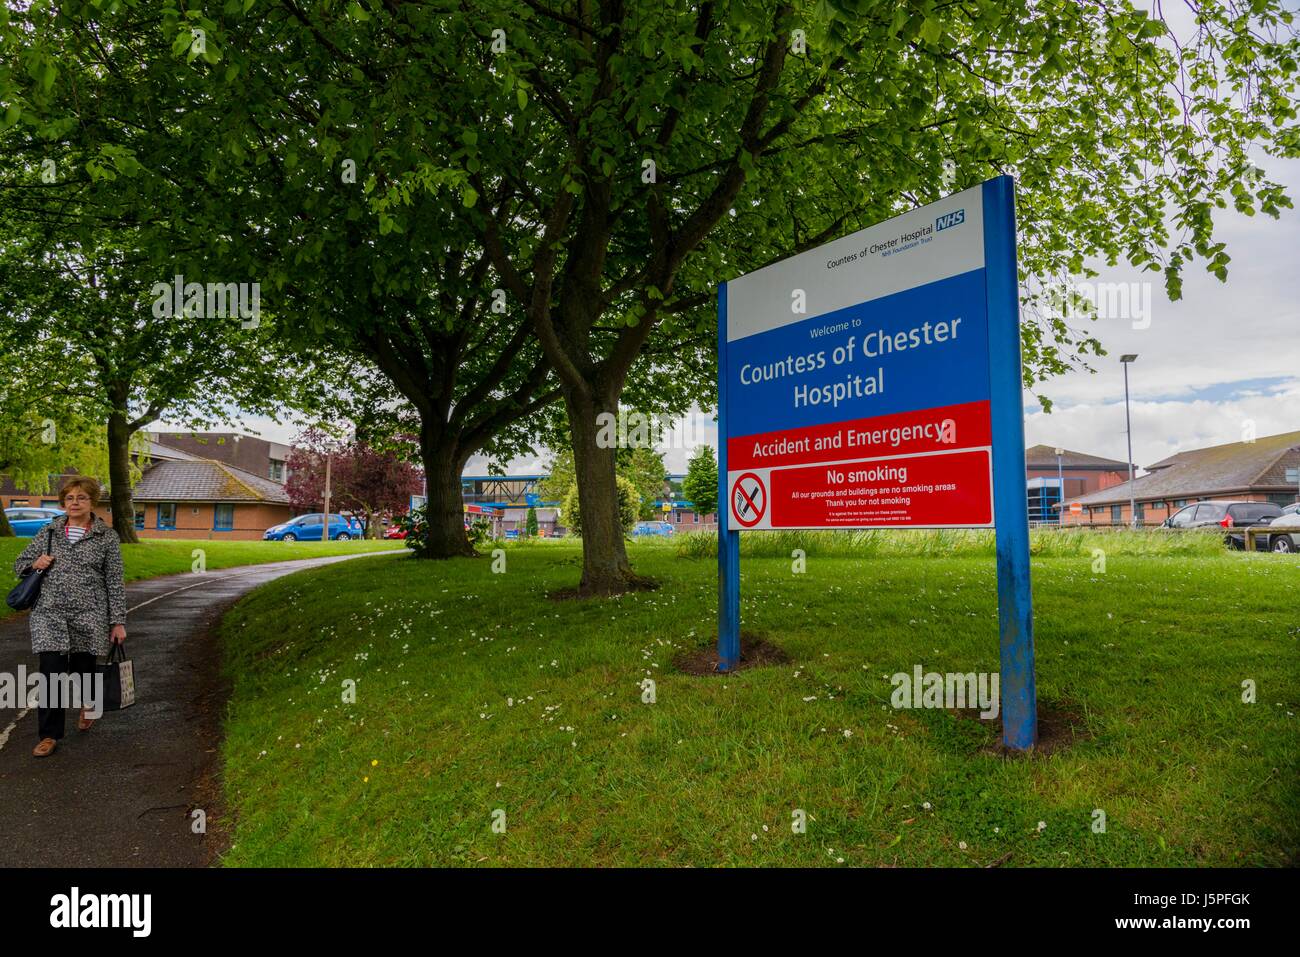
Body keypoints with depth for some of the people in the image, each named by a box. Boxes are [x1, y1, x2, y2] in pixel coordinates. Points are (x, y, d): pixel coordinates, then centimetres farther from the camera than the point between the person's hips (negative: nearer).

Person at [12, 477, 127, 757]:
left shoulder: (107, 537, 0)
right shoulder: (47, 533, 7)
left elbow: (115, 583, 0)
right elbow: (20, 563, 18)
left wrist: (118, 622, -4)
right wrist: (35, 563, -7)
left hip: (89, 617, -1)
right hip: (49, 615, 1)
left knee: (82, 668, 11)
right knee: (51, 674, -5)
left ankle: (87, 704, 44)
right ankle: (49, 735, 8)